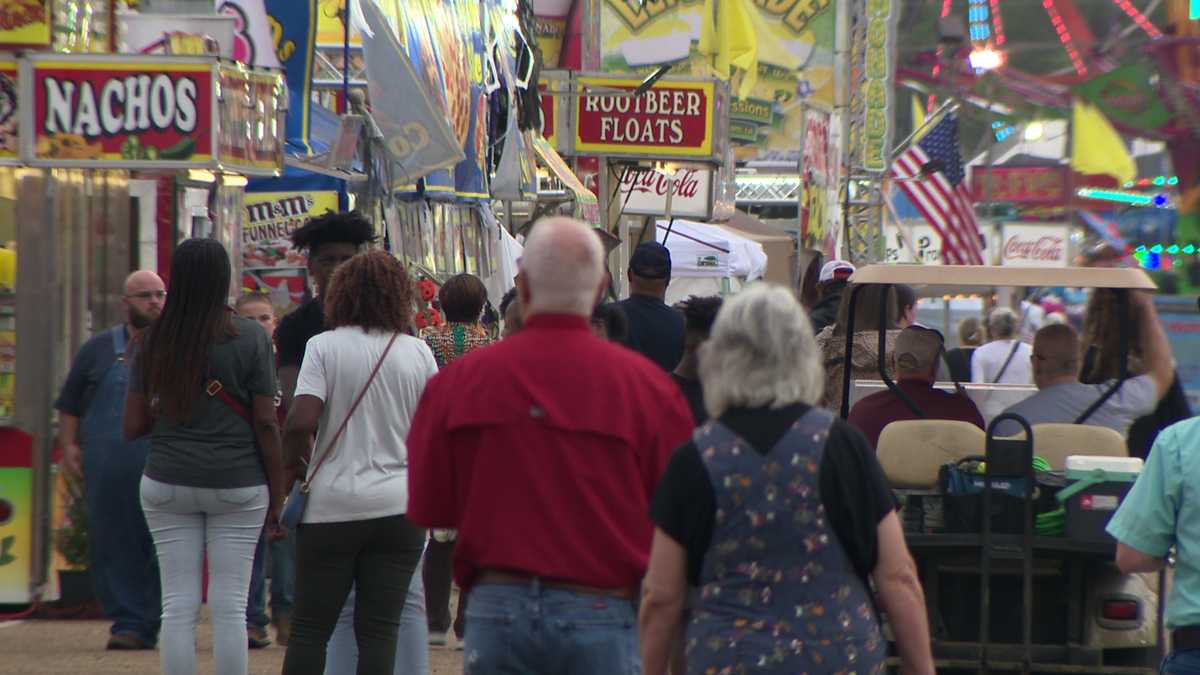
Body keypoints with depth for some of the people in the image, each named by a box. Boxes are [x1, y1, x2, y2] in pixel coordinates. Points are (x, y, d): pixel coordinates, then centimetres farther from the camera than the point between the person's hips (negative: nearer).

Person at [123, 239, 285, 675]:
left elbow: (132, 426, 2)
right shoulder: (250, 338, -6)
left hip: (167, 484, 2)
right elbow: (265, 424, -7)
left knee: (178, 606, 5)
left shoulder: (154, 341, 1)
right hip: (238, 485, -2)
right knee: (230, 606, 3)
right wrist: (277, 499, -1)